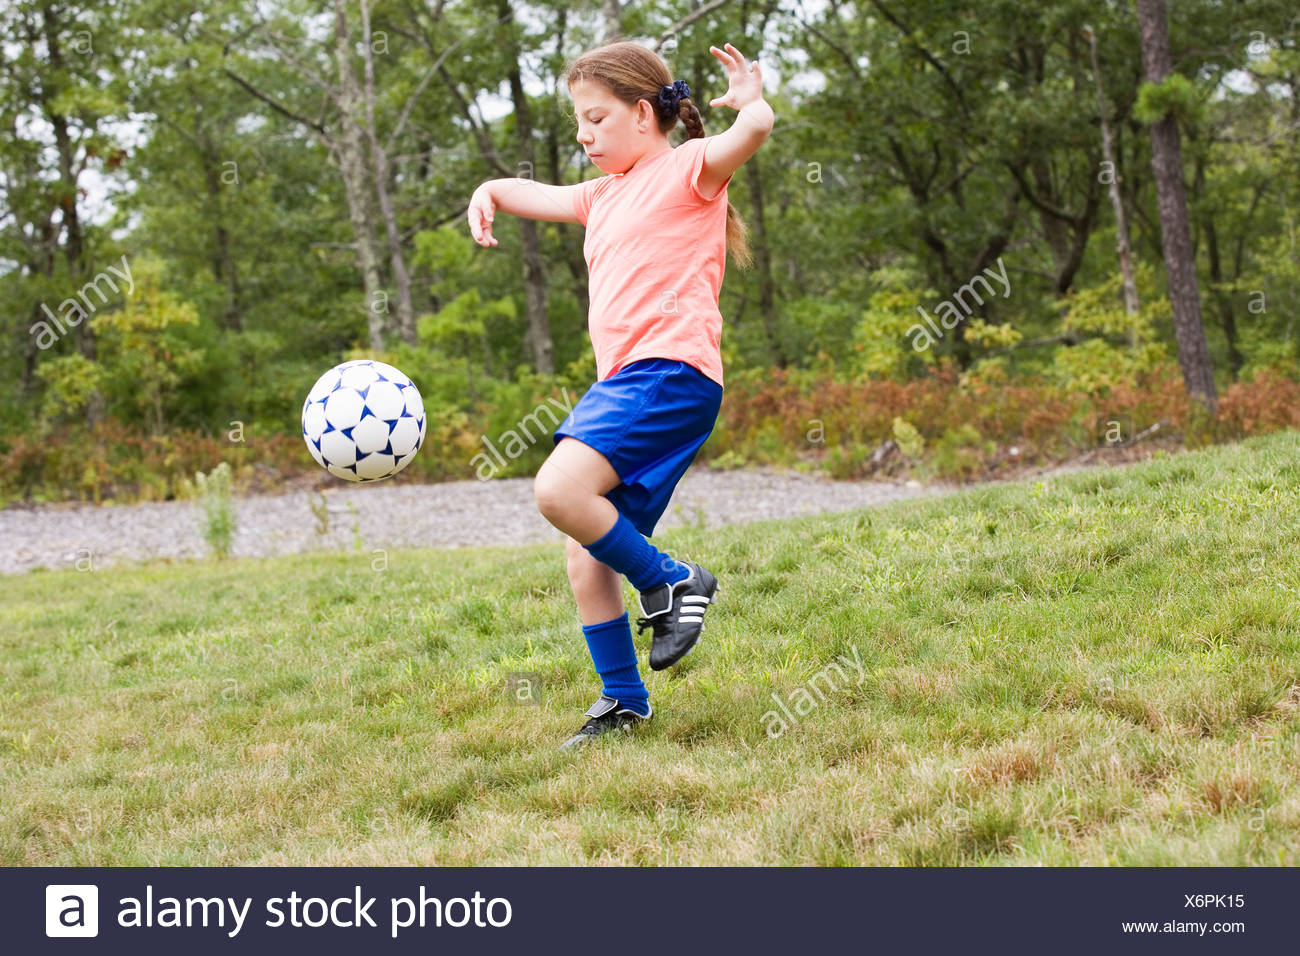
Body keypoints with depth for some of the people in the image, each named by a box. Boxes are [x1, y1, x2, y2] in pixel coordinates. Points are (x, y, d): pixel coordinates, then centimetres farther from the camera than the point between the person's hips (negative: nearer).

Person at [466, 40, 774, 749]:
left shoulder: (688, 169, -2)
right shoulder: (604, 194, 24)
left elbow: (754, 129, -23)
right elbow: (537, 196, 35)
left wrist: (751, 100, -11)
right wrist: (489, 193, 20)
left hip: (672, 372, -9)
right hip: (619, 381, 9)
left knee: (559, 489, -28)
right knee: (585, 555, 5)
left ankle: (670, 582, -8)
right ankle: (622, 702, 15)